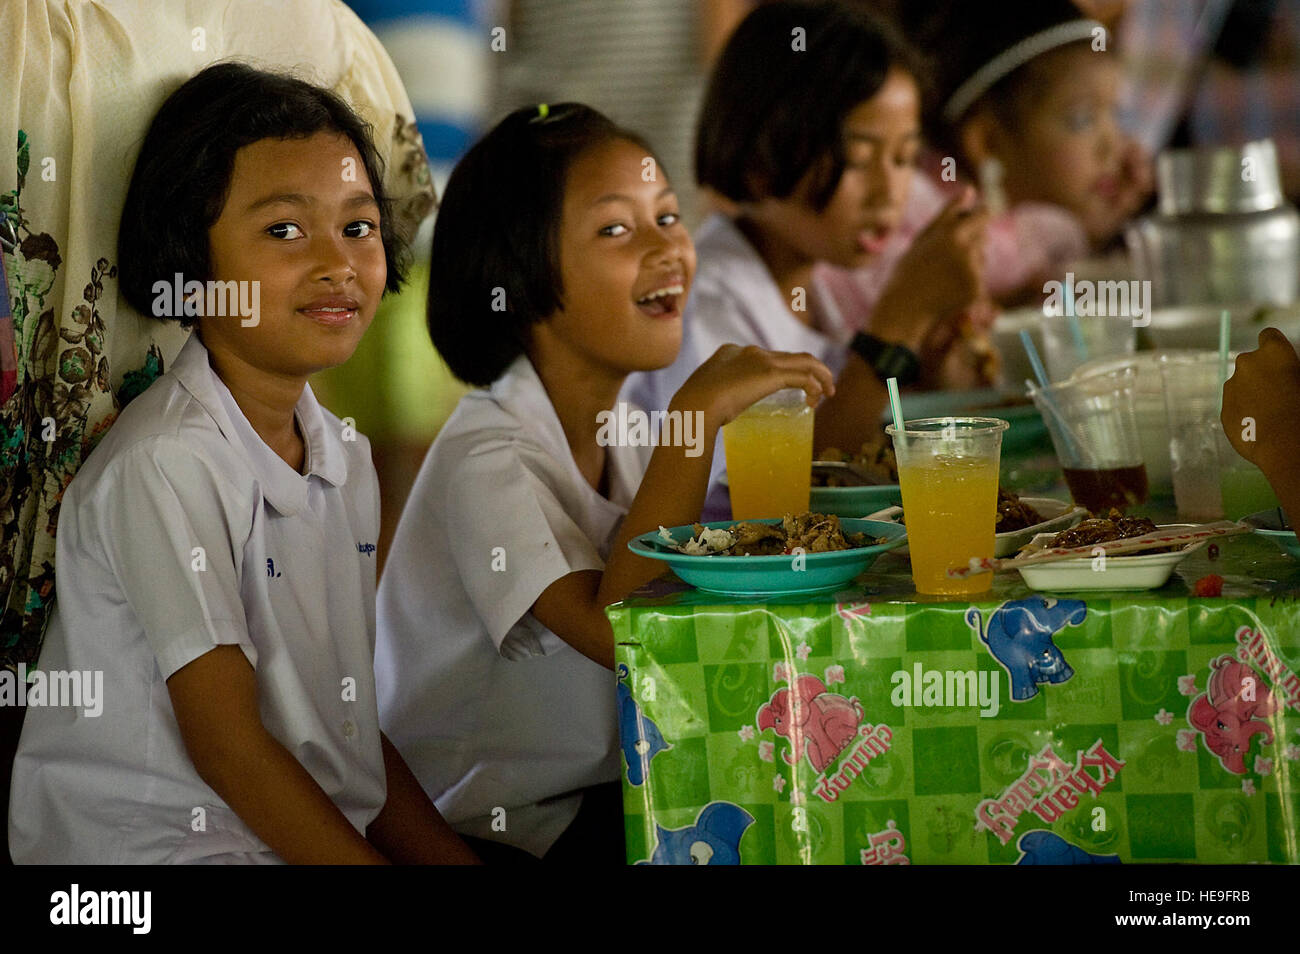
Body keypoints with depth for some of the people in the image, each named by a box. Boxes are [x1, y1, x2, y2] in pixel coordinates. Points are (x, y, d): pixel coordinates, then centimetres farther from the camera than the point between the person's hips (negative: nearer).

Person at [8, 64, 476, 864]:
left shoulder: (345, 458, 11)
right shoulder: (165, 465, -16)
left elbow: (346, 720, 13)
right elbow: (225, 740, -17)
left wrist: (445, 854, 2)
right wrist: (366, 865, -20)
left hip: (322, 835, 9)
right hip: (154, 840, -8)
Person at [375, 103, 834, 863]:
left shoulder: (629, 429, 8)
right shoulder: (485, 457, -18)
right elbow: (617, 628, -30)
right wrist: (698, 415, -29)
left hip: (615, 795, 8)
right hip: (491, 827, -7)